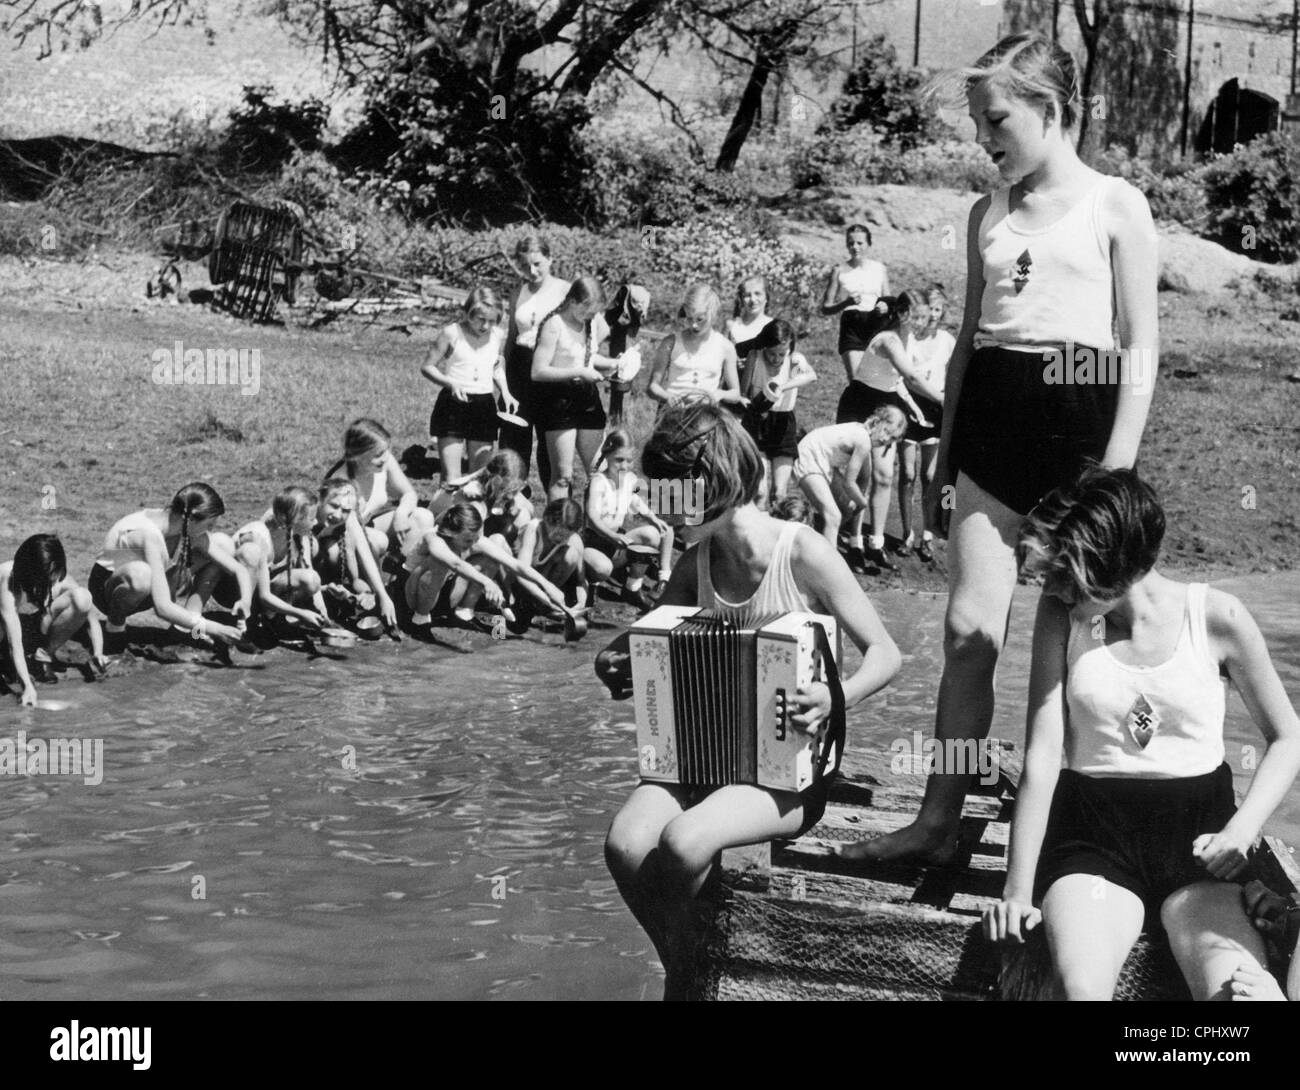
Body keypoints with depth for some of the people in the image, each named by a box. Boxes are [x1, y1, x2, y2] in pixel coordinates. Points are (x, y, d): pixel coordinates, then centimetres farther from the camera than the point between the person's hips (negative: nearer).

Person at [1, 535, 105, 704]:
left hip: (40, 629, 3)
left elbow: (91, 617, -13)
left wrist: (97, 654, -30)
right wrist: (27, 686, -46)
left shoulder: (61, 581, -23)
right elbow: (14, 641, -39)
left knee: (82, 597, -25)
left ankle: (44, 656, -8)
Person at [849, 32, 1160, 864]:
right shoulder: (990, 215, 14)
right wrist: (944, 458, 16)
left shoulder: (1116, 206, -1)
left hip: (1080, 416, -4)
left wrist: (1117, 469, -12)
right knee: (969, 630, -1)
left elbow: (1142, 350, -4)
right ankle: (939, 820, 4)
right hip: (991, 416, 4)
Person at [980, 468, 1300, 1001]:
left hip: (1197, 834, 0)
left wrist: (1241, 832, -8)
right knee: (1078, 985, -30)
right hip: (1094, 838, 1)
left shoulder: (1217, 618, -3)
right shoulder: (1061, 614, 0)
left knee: (1236, 986, -30)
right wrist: (1018, 888, -10)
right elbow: (1042, 757, -3)